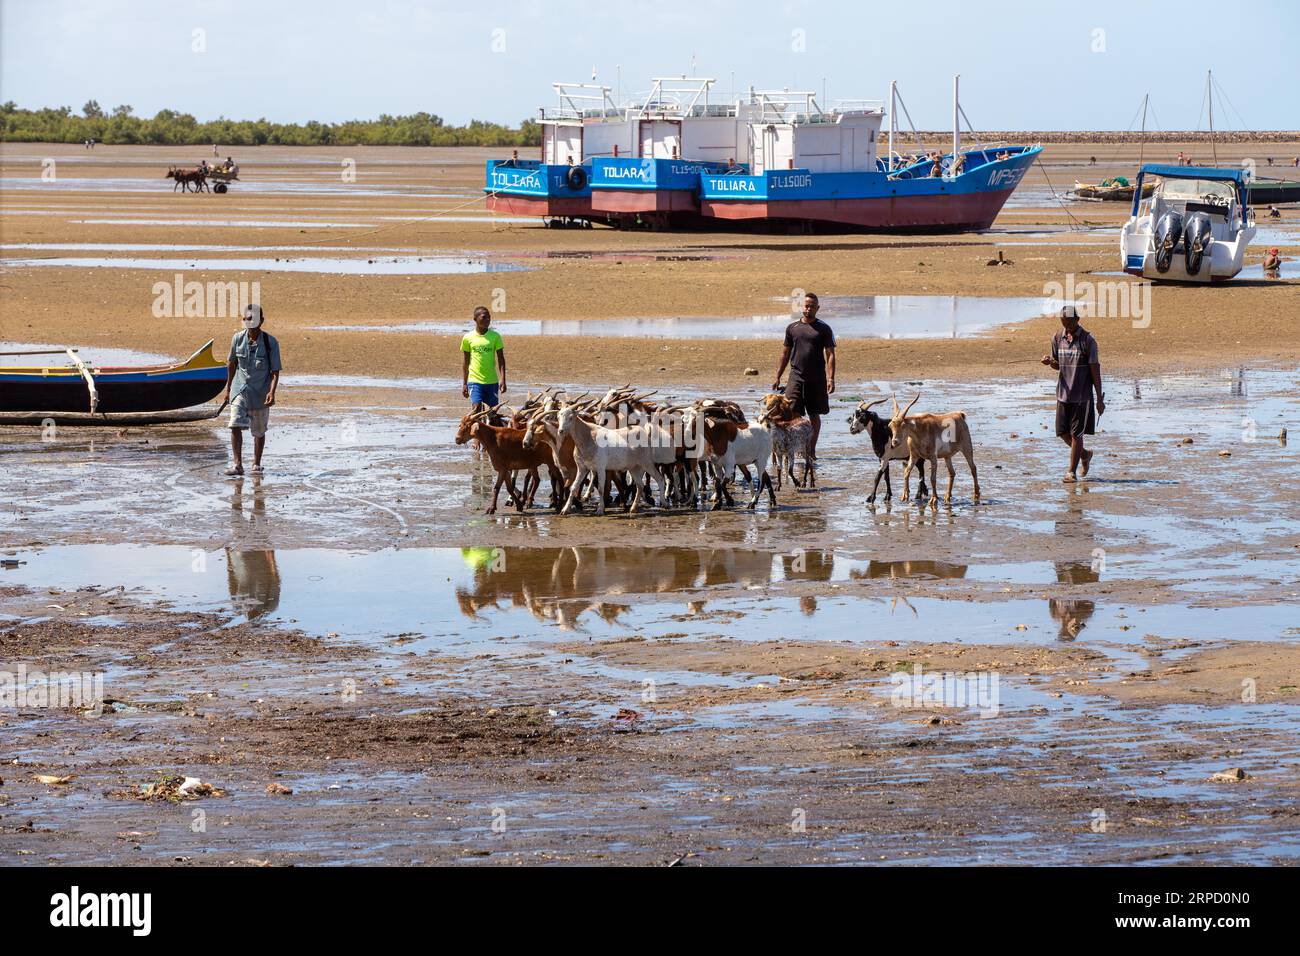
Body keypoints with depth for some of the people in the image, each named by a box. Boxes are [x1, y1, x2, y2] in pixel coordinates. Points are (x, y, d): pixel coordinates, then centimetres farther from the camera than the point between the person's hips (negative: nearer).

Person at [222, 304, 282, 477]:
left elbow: (275, 371, -10)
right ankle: (237, 465, -18)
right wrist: (228, 388, 17)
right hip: (240, 389, 1)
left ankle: (256, 464, 27)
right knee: (236, 426, -16)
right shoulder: (238, 338, -4)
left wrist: (272, 392, -24)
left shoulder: (270, 342, -12)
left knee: (259, 431, 10)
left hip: (260, 392, -1)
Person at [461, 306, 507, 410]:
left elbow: (501, 359, 3)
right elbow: (466, 362, 8)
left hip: (492, 381, 1)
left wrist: (502, 379, -7)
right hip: (475, 381, -1)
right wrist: (464, 384, 8)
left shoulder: (495, 336, 2)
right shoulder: (468, 338, 2)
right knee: (477, 407, -15)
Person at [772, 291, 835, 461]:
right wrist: (778, 377, 12)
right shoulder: (792, 328, 8)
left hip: (817, 380, -1)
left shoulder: (824, 329, 3)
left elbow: (830, 355, -1)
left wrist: (831, 379, -11)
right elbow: (785, 354, 15)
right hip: (796, 377, 1)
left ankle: (811, 450, 15)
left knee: (814, 415, 6)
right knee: (793, 414, -11)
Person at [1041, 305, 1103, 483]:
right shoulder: (1058, 338, 5)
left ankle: (1072, 471, 6)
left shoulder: (1087, 340, -10)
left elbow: (1095, 370, -8)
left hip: (1082, 394, -5)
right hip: (1063, 393, 5)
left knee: (1076, 433, -2)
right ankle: (1085, 454, 32)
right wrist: (1050, 362, -9)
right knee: (1063, 432, 6)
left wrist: (1100, 399, -9)